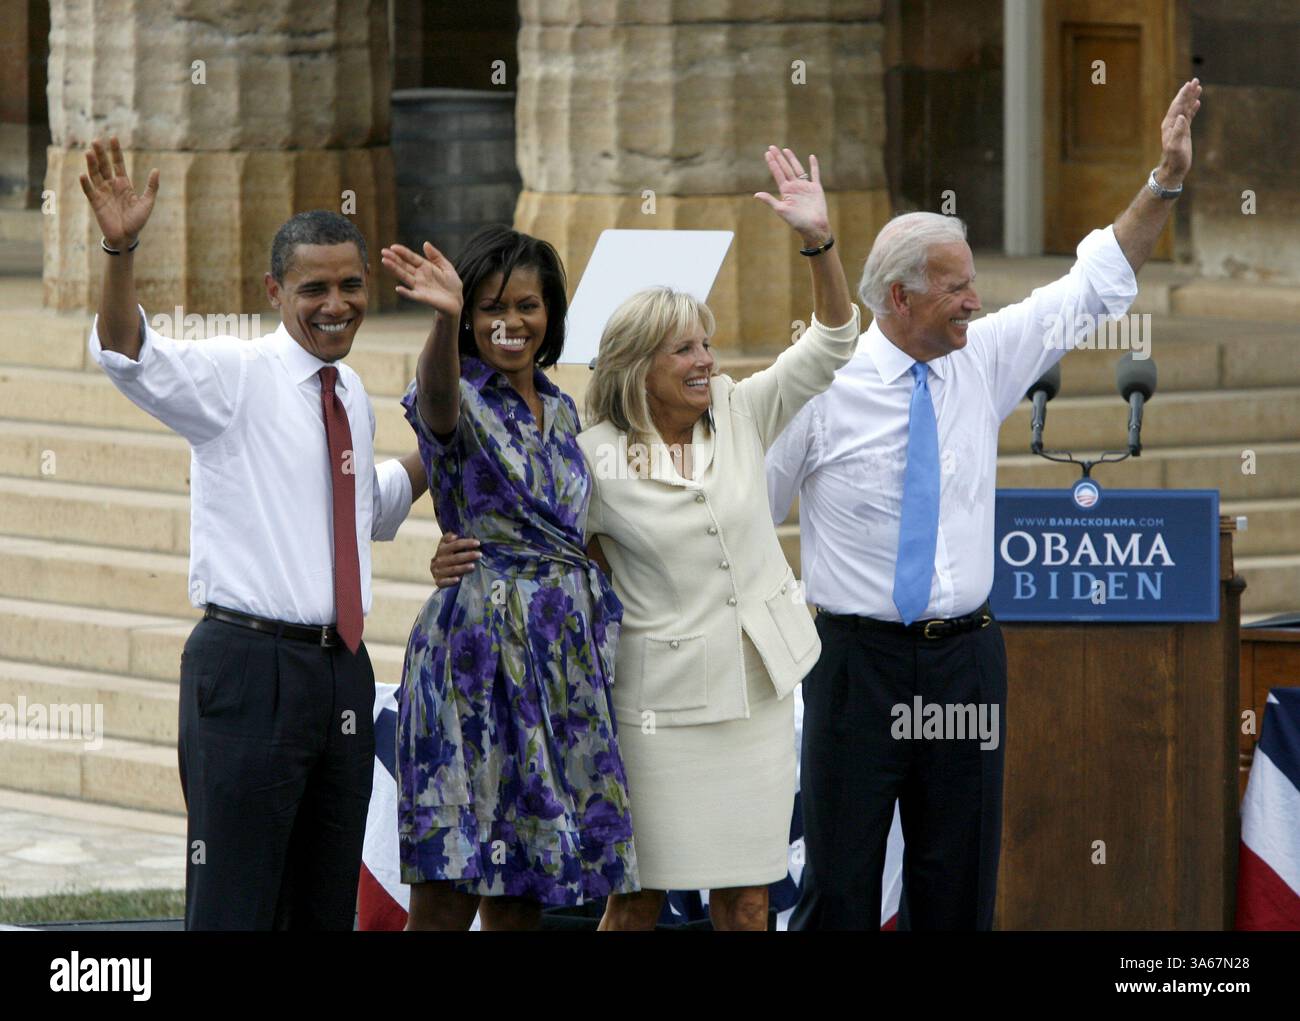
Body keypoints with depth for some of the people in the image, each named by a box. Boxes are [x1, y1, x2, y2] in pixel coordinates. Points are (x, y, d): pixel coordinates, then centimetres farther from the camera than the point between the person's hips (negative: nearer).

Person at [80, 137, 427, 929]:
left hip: (341, 670, 7)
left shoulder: (351, 395, 15)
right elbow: (129, 357, -26)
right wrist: (120, 251, -42)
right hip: (250, 667, -7)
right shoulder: (237, 376, -6)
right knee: (235, 906, -10)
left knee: (328, 906, 12)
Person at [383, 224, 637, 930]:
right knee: (448, 894, -10)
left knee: (521, 895, 8)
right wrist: (444, 317, -52)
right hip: (480, 642, -7)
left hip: (564, 654, 7)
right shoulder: (460, 398, -6)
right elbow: (437, 401, -32)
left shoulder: (560, 411, 15)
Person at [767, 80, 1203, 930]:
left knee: (960, 887, 7)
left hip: (965, 659, 4)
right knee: (840, 886, -3)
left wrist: (1167, 180, 4)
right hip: (860, 659, -4)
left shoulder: (985, 360, 4)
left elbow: (1098, 287, 10)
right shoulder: (824, 384, -7)